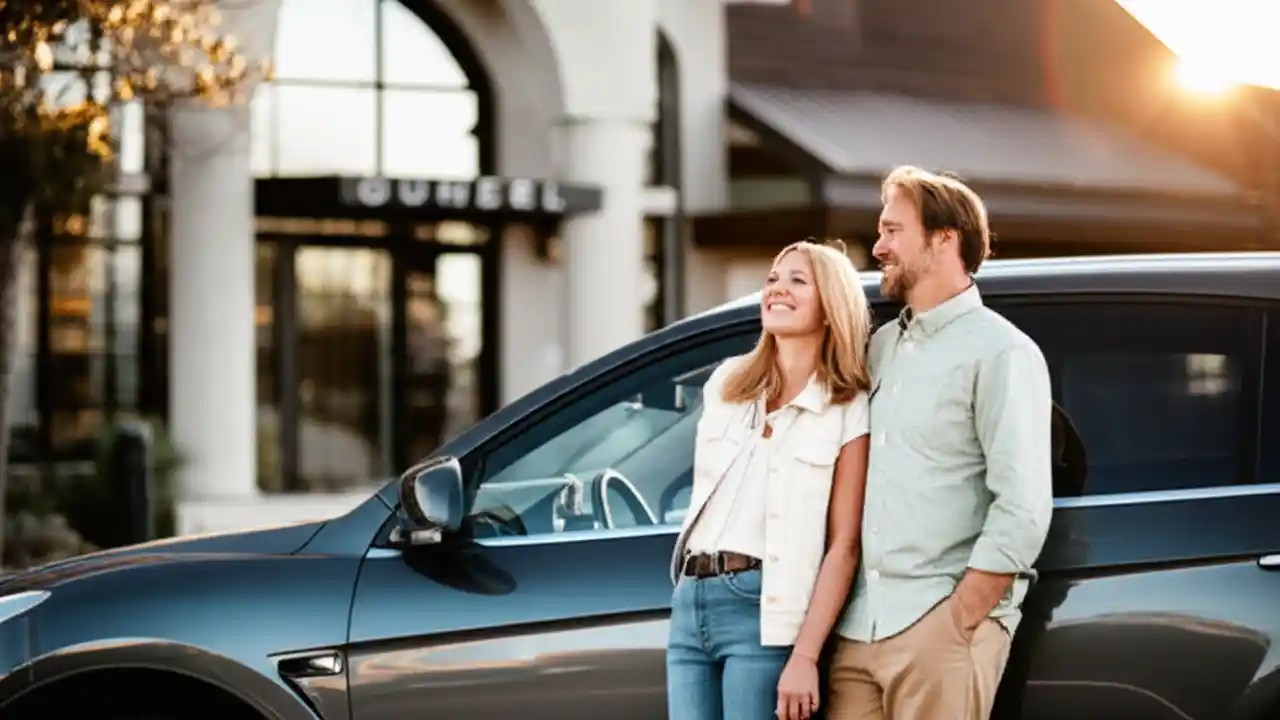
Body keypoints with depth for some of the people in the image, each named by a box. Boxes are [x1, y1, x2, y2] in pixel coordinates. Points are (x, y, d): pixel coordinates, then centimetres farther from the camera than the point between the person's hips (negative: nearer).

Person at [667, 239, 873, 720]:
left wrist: (805, 656, -15)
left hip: (763, 612, -6)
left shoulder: (848, 411, -4)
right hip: (688, 601, 6)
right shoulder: (726, 384, 13)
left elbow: (844, 546, -8)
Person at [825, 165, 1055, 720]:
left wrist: (958, 620, -15)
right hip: (859, 626, 6)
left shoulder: (999, 353, -4)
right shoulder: (880, 347, 18)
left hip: (938, 628, -6)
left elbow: (1024, 508, -12)